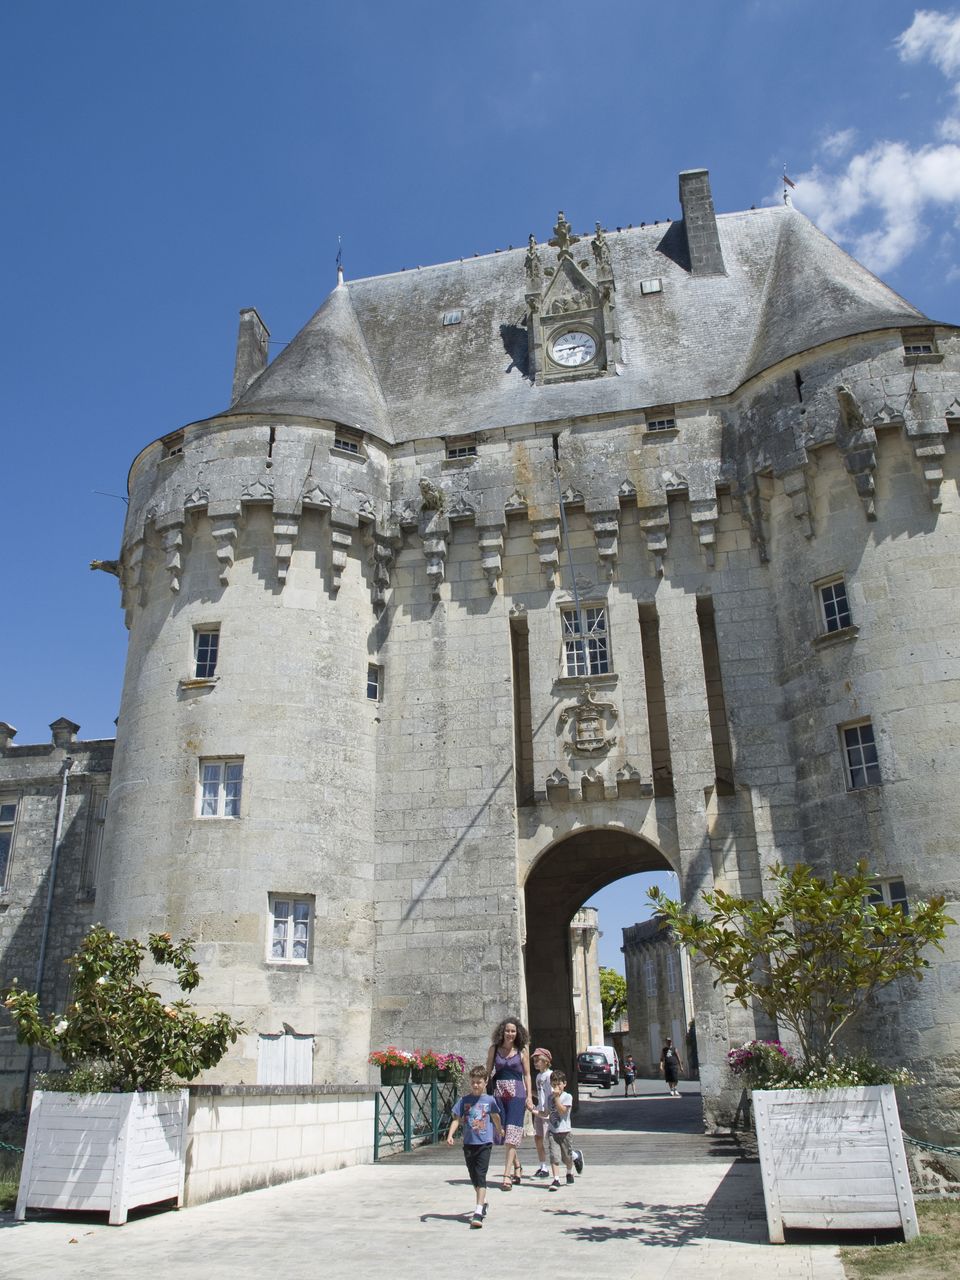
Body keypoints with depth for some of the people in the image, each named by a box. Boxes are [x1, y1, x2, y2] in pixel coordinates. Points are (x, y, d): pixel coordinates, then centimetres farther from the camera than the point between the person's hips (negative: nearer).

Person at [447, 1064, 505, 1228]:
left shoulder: (489, 1100, -2)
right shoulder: (464, 1100, 1)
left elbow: (495, 1118, 15)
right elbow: (456, 1119, 0)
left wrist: (499, 1131, 30)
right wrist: (450, 1135, -14)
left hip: (485, 1143, -3)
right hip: (468, 1143, 3)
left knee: (480, 1176, -12)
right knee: (473, 1177, 14)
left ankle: (478, 1212, -15)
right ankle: (483, 1202, 37)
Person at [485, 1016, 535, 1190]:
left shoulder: (522, 1050, 2)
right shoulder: (494, 1049, 5)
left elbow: (527, 1074, 5)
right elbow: (488, 1072, 7)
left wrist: (529, 1097, 0)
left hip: (517, 1095, -2)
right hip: (499, 1094, 3)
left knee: (512, 1135, -10)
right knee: (503, 1134, 9)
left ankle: (507, 1176, -10)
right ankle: (517, 1167, 30)